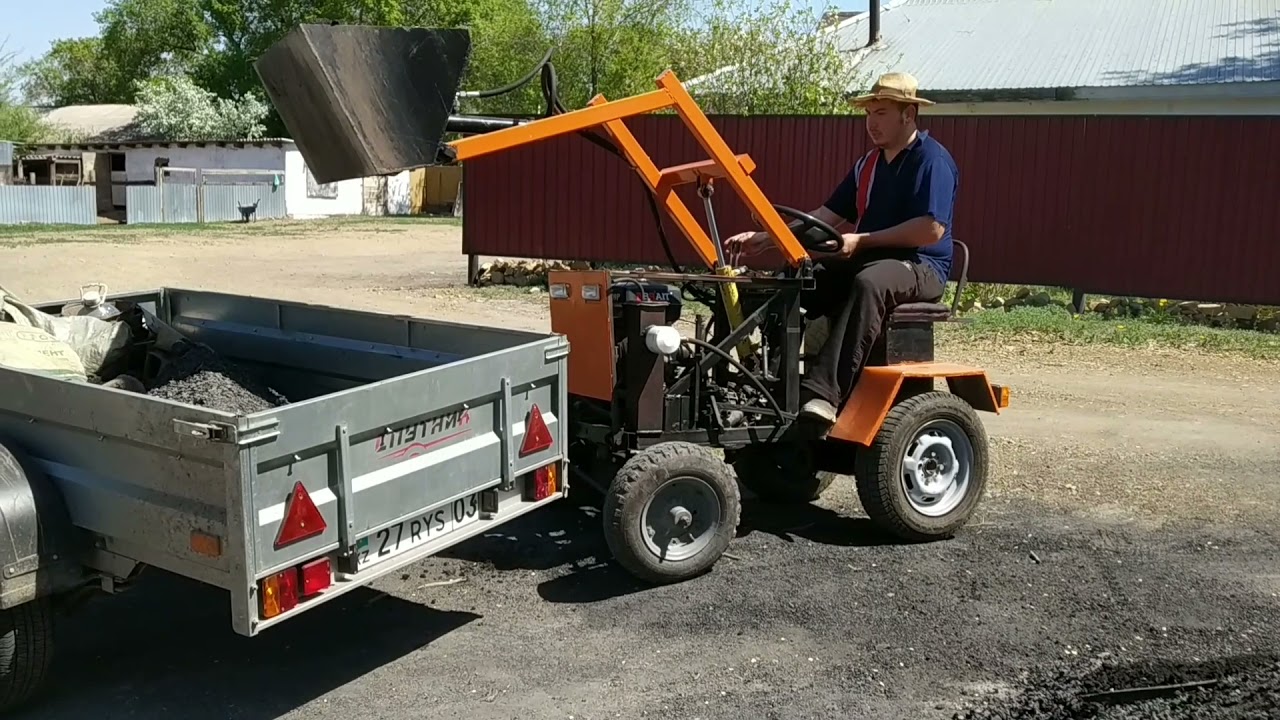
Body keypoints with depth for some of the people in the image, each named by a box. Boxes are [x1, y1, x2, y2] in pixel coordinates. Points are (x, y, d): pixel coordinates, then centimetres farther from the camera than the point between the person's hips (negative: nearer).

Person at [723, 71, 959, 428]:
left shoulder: (932, 160, -6)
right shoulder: (868, 164, 18)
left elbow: (932, 229, -18)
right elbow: (827, 216, 17)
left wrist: (861, 241, -21)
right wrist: (767, 239, 6)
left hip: (920, 267, -7)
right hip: (865, 260, 7)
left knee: (868, 283, -41)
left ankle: (823, 394, -49)